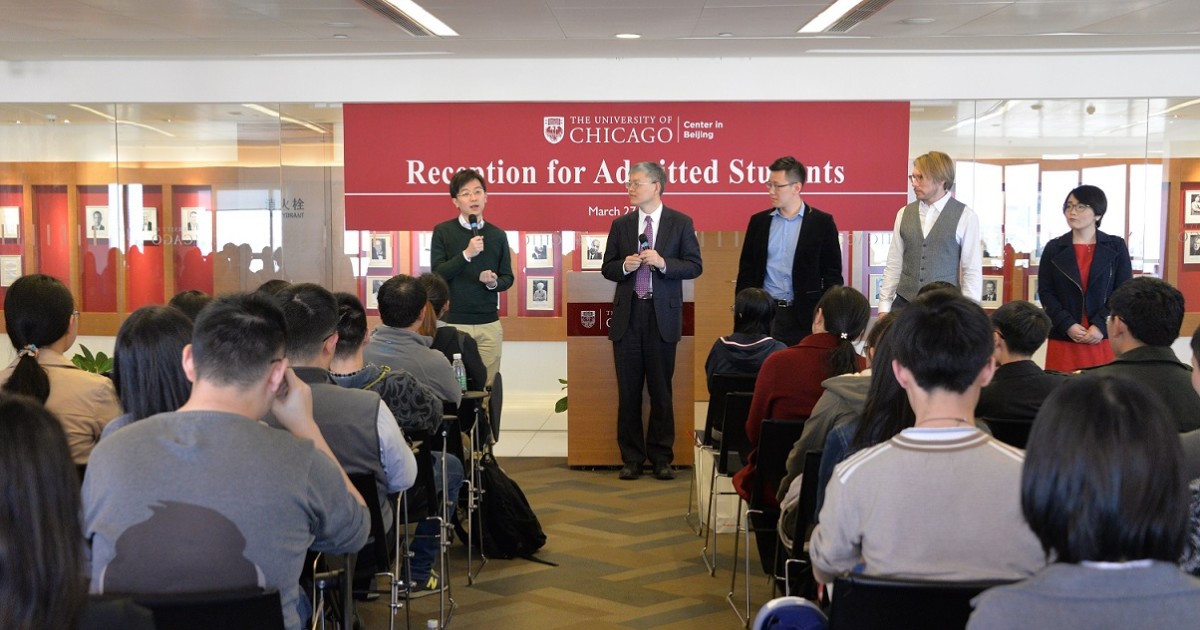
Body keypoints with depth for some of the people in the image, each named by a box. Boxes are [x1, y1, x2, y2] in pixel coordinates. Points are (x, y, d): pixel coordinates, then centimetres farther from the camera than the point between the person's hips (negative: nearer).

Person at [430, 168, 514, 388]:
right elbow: (437, 274, -7)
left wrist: (494, 282, -11)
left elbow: (508, 278, 12)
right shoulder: (443, 231, 0)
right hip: (453, 322, -2)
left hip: (489, 323, 2)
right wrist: (466, 254, -18)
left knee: (487, 385, 4)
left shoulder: (497, 235, 8)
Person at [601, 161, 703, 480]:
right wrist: (625, 266, -9)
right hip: (627, 315, 3)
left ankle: (661, 457, 13)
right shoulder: (620, 225, 10)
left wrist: (662, 263, -16)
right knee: (628, 391, 5)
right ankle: (631, 457, 14)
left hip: (663, 315, -2)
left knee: (661, 390, 3)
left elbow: (695, 266, -1)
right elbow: (607, 268, 12)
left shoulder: (681, 223, 2)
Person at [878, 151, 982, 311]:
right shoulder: (904, 214, 8)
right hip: (904, 303, 3)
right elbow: (894, 265, 10)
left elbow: (972, 271, -3)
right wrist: (884, 306, 5)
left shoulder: (965, 217, -3)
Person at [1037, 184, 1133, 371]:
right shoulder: (1054, 248, 7)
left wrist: (1101, 325, -10)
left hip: (1105, 338, -1)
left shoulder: (1116, 247, 6)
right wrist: (1068, 325, -9)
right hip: (1063, 338, 1)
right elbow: (1045, 292, 4)